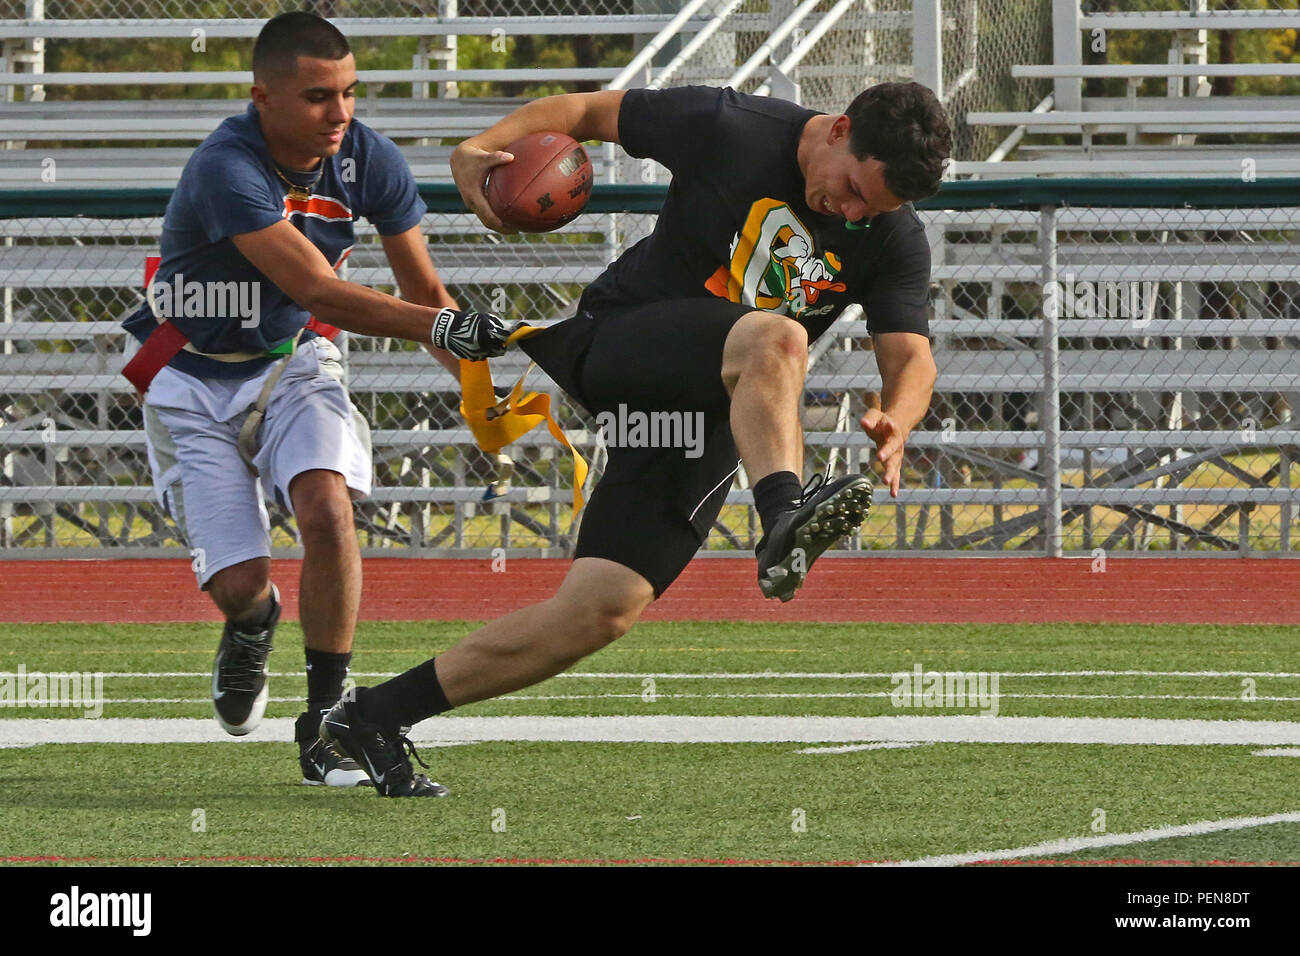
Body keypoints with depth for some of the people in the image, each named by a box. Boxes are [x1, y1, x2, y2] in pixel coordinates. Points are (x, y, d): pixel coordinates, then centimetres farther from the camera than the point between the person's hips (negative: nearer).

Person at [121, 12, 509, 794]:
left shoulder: (370, 162, -12)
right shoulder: (226, 171, -31)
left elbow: (427, 294, -2)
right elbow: (318, 290, -37)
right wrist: (442, 327, -47)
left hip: (293, 364, 3)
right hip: (198, 384, -3)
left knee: (327, 507, -25)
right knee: (240, 582, -7)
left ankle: (328, 722, -13)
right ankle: (252, 623, 35)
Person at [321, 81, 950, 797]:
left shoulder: (895, 241, -1)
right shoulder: (729, 130, -11)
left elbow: (911, 355, -6)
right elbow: (591, 112, -1)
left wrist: (895, 418, -29)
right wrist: (484, 146, -15)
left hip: (708, 420, 4)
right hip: (611, 345, -4)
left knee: (601, 611, -7)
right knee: (773, 338, -33)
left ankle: (377, 713, 2)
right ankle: (784, 516, -56)